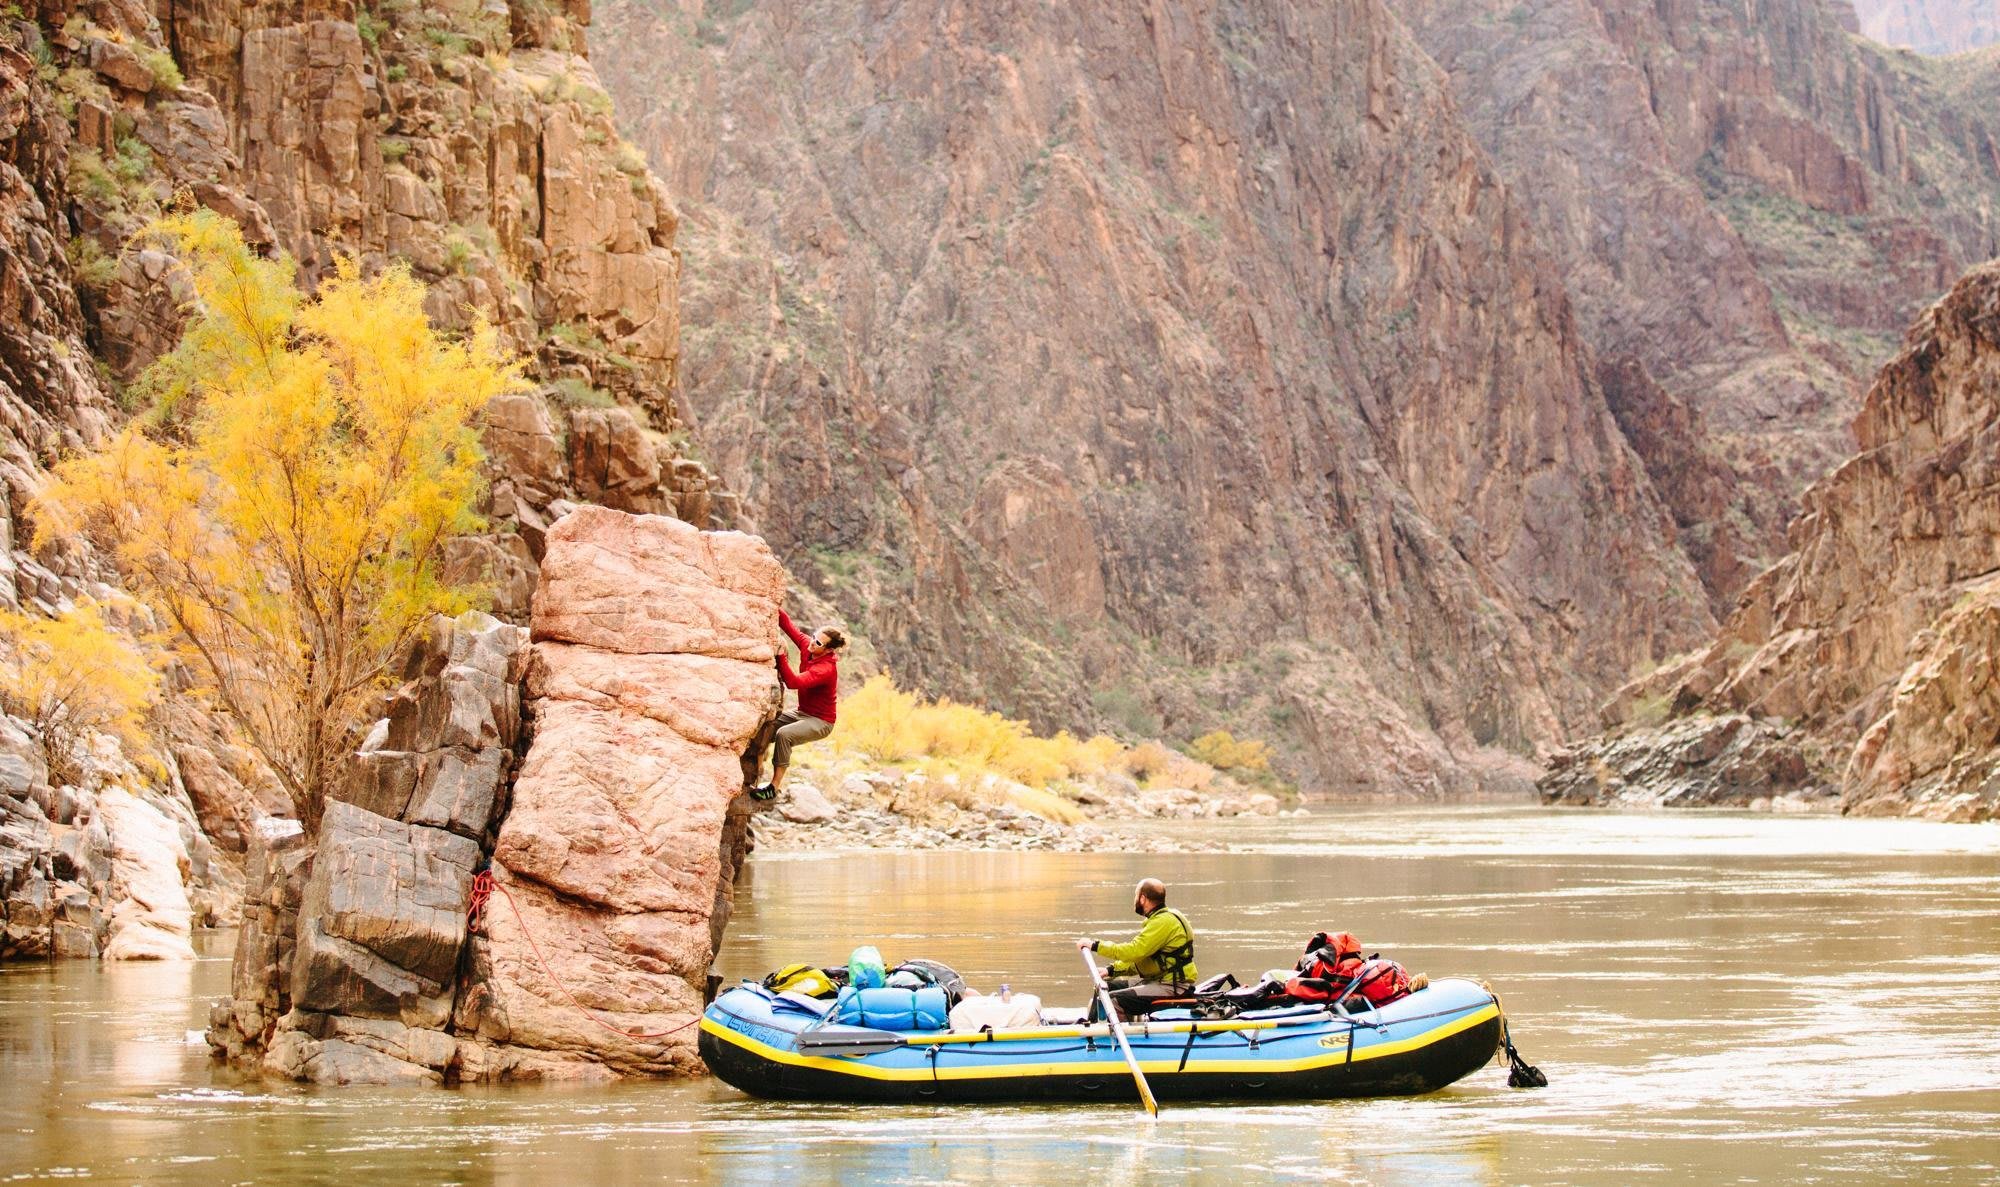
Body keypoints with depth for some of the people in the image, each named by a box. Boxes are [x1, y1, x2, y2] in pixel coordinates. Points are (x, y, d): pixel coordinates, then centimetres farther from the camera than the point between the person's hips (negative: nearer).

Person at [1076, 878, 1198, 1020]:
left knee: (1110, 1002, -21)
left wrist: (1096, 945, -18)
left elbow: (1135, 951, -25)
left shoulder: (1164, 922, -18)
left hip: (1172, 988, -11)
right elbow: (1140, 956, 19)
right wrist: (1111, 970, 6)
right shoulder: (1159, 918, 17)